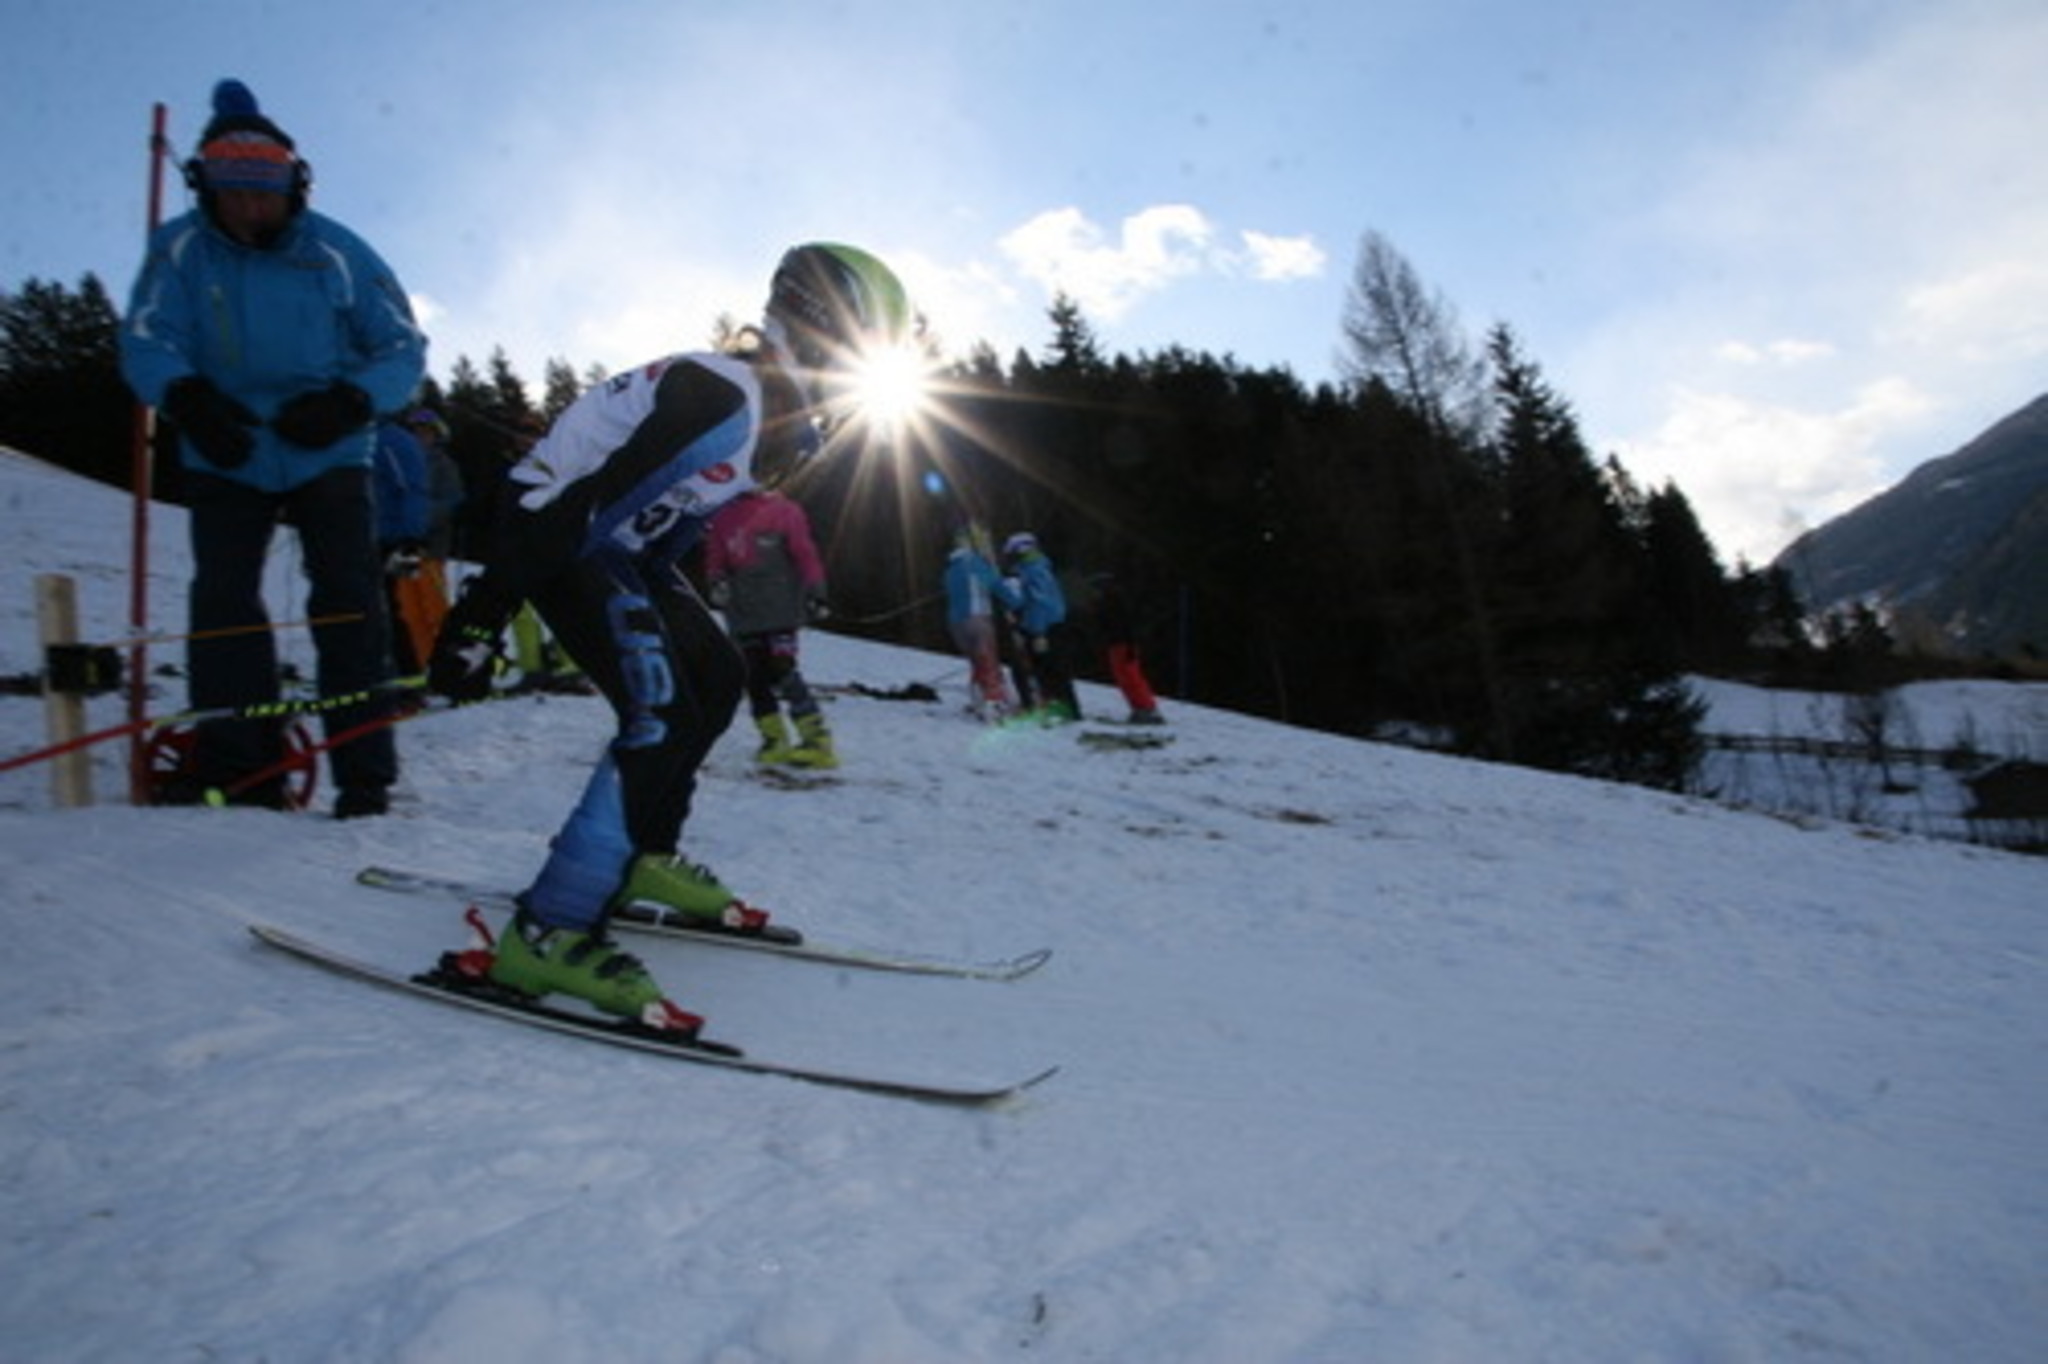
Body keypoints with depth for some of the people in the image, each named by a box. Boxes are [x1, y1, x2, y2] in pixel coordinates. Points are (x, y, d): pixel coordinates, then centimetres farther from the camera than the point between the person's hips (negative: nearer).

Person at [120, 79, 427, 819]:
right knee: (222, 602, -5)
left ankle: (365, 780, -5)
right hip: (226, 460, 2)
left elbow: (404, 349, -7)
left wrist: (347, 402, -26)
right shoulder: (180, 250, -6)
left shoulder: (337, 253, -9)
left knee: (349, 608, -7)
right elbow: (145, 339, -10)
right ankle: (234, 767, 2)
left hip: (328, 458, -1)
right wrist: (186, 396, -34)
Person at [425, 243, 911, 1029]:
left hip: (626, 550, 10)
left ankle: (643, 859, 24)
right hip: (559, 536, -10)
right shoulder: (720, 397, -27)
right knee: (662, 714, -22)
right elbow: (572, 498, -29)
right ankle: (547, 933, -19)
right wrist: (485, 612, -29)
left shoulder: (786, 414, 4)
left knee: (716, 679, 13)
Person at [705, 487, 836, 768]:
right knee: (755, 677, 4)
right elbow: (715, 557, 18)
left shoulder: (785, 511, 1)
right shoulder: (724, 516, 12)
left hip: (780, 608, -5)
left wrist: (816, 595, -6)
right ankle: (775, 740, 13)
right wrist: (717, 583, -1)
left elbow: (805, 554, 0)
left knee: (782, 671, -14)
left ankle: (818, 740, -12)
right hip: (743, 611, 5)